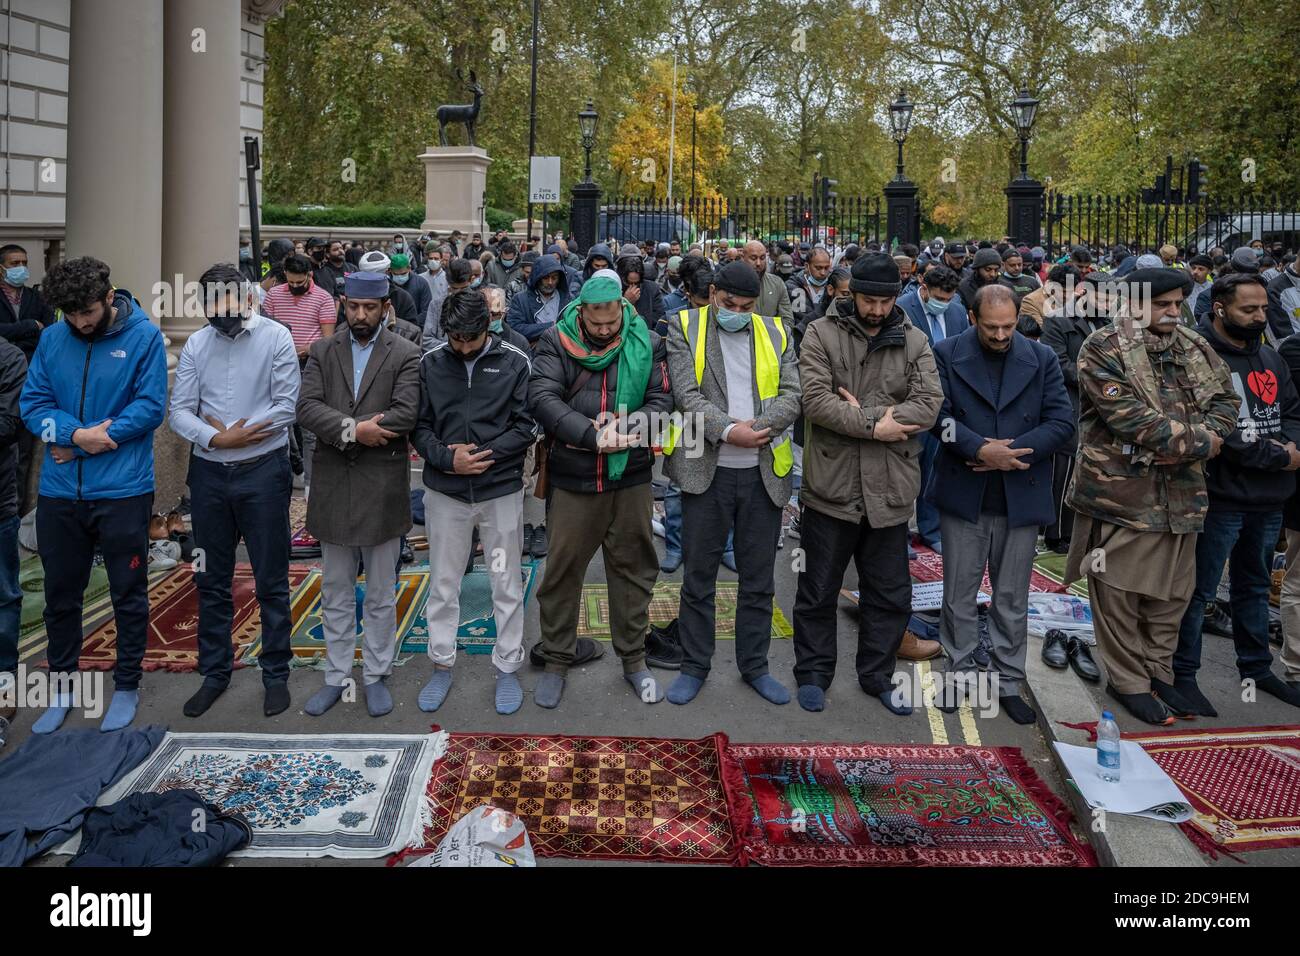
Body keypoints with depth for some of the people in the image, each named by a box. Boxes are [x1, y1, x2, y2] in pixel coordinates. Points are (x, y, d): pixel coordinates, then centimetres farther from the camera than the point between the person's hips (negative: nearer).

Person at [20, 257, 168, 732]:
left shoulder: (144, 336, -7)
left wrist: (82, 443, -13)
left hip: (123, 491, -4)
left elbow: (150, 407, -11)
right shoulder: (52, 339, 4)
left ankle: (127, 686, 24)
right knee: (60, 594, 15)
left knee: (128, 594, 8)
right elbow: (32, 403, 2)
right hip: (59, 492, 4)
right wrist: (78, 434, -16)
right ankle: (61, 686, 32)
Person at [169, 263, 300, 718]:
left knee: (271, 582, 5)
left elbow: (287, 407, -11)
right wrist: (217, 439, -17)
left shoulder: (275, 337, -5)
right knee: (211, 581, 14)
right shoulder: (196, 344, 5)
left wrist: (230, 435, -9)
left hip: (263, 471, -4)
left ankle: (276, 674, 19)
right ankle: (214, 672, 28)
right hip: (208, 473, 4)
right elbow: (179, 411, 0)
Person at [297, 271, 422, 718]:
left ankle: (376, 676, 23)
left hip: (383, 486, -2)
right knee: (336, 593, 13)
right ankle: (336, 676, 25)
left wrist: (344, 433, -14)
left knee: (381, 594, 10)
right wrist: (354, 429, -20)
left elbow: (405, 415, -15)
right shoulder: (322, 352, 6)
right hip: (333, 487, 3)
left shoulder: (405, 355, -3)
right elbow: (307, 406, -6)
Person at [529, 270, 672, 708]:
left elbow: (661, 399, -2)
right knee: (563, 570, 7)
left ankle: (633, 658, 29)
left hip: (631, 476, 2)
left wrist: (631, 427, -22)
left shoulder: (647, 344, 1)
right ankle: (556, 661, 24)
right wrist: (593, 435, -28)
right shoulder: (556, 342, -4)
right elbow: (542, 398, -16)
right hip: (573, 478, -1)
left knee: (633, 568, 12)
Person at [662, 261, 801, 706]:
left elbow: (792, 394, -1)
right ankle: (694, 666, 22)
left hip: (765, 473, 3)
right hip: (706, 470, -2)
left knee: (758, 580, 12)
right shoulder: (684, 329, 1)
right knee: (698, 577, 7)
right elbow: (687, 394, -10)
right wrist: (727, 430, -22)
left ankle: (754, 665, 26)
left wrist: (757, 426, -17)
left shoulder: (776, 333, 9)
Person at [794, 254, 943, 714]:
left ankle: (877, 675, 32)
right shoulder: (821, 334, -4)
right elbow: (816, 400, -15)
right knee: (818, 590, 11)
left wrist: (865, 413, -18)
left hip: (889, 490, 3)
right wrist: (875, 426, -18)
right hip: (831, 486, -3)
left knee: (890, 593, 14)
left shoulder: (914, 342, 4)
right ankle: (813, 672, 28)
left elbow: (928, 404, -8)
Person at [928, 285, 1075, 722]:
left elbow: (1062, 422, -4)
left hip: (1020, 498, 1)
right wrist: (981, 449, -23)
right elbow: (938, 415, -11)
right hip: (962, 494, -1)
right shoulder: (946, 355, -2)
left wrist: (1007, 453, -15)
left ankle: (1007, 682, 22)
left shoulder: (1042, 358, 2)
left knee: (1012, 599, 10)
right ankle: (960, 671, 25)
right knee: (959, 592, 9)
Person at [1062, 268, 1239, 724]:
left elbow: (1226, 398, 9)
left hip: (1181, 493, 6)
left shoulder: (1195, 347, 10)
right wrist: (1199, 442, -13)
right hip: (1120, 490, -6)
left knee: (1173, 589, 15)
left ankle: (1158, 672, 32)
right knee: (1120, 592, 4)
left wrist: (1191, 444, -10)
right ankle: (1129, 681, 19)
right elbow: (1129, 418, -19)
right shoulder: (1103, 349, -10)